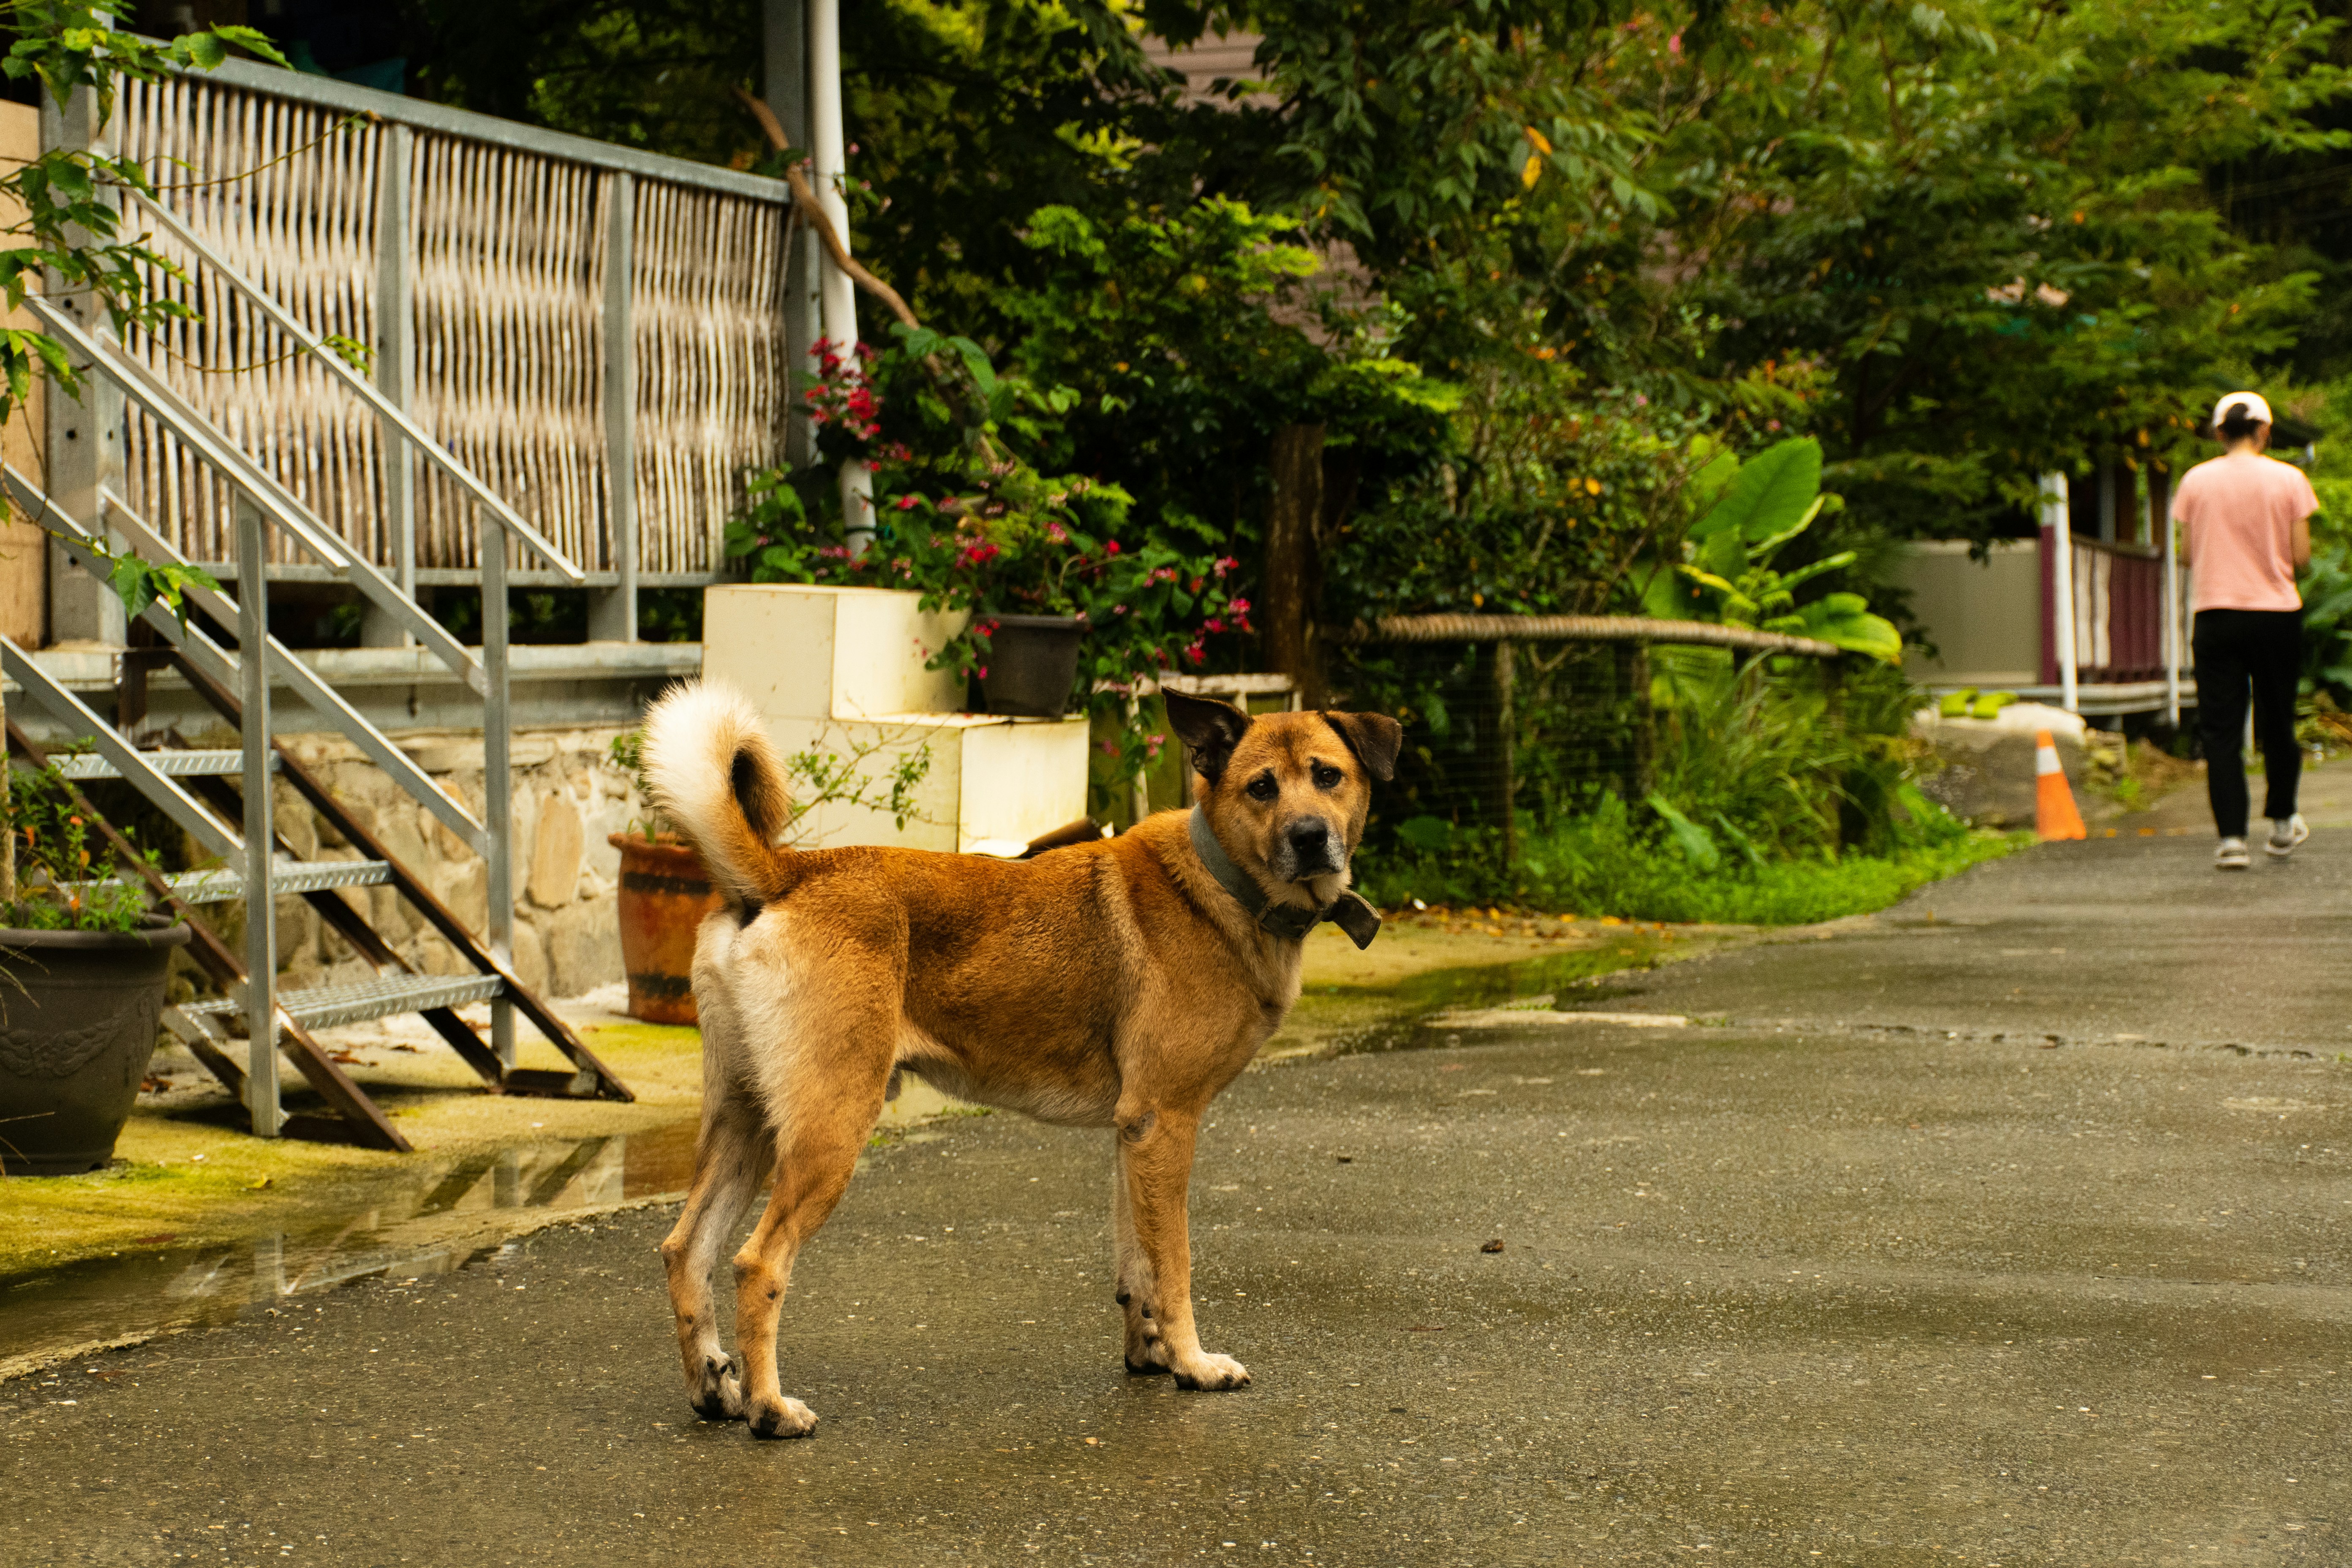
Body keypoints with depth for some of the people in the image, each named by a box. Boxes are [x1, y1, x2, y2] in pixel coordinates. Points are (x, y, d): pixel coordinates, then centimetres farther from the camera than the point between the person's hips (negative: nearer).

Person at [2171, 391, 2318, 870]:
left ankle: (2231, 838, -9)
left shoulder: (2196, 481, -1)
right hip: (2277, 613, 0)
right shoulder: (2288, 480, -3)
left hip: (2217, 615, 0)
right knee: (2277, 722, 16)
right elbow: (2301, 556, -3)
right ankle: (2282, 823, 30)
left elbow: (2191, 556, 2)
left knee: (2221, 728, 0)